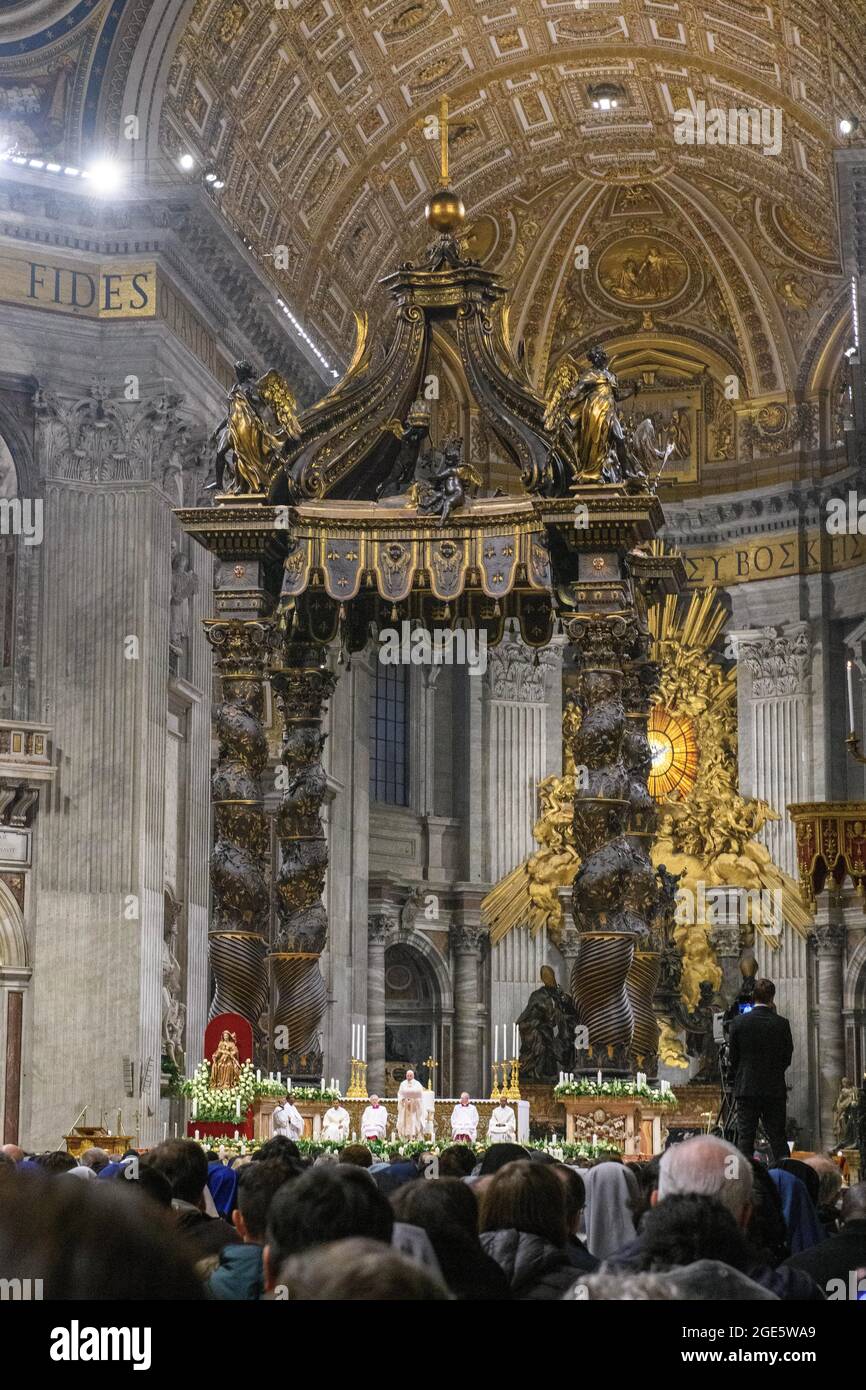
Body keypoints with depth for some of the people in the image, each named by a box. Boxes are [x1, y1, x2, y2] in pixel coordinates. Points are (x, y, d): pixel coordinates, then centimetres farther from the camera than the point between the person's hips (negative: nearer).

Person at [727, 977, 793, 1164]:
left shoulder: (738, 1022, -6)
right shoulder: (781, 1024, -4)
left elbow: (732, 1058, 1)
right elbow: (787, 1058, 3)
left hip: (746, 1088, -1)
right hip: (775, 1089, 1)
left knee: (745, 1137, 2)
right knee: (778, 1138, 5)